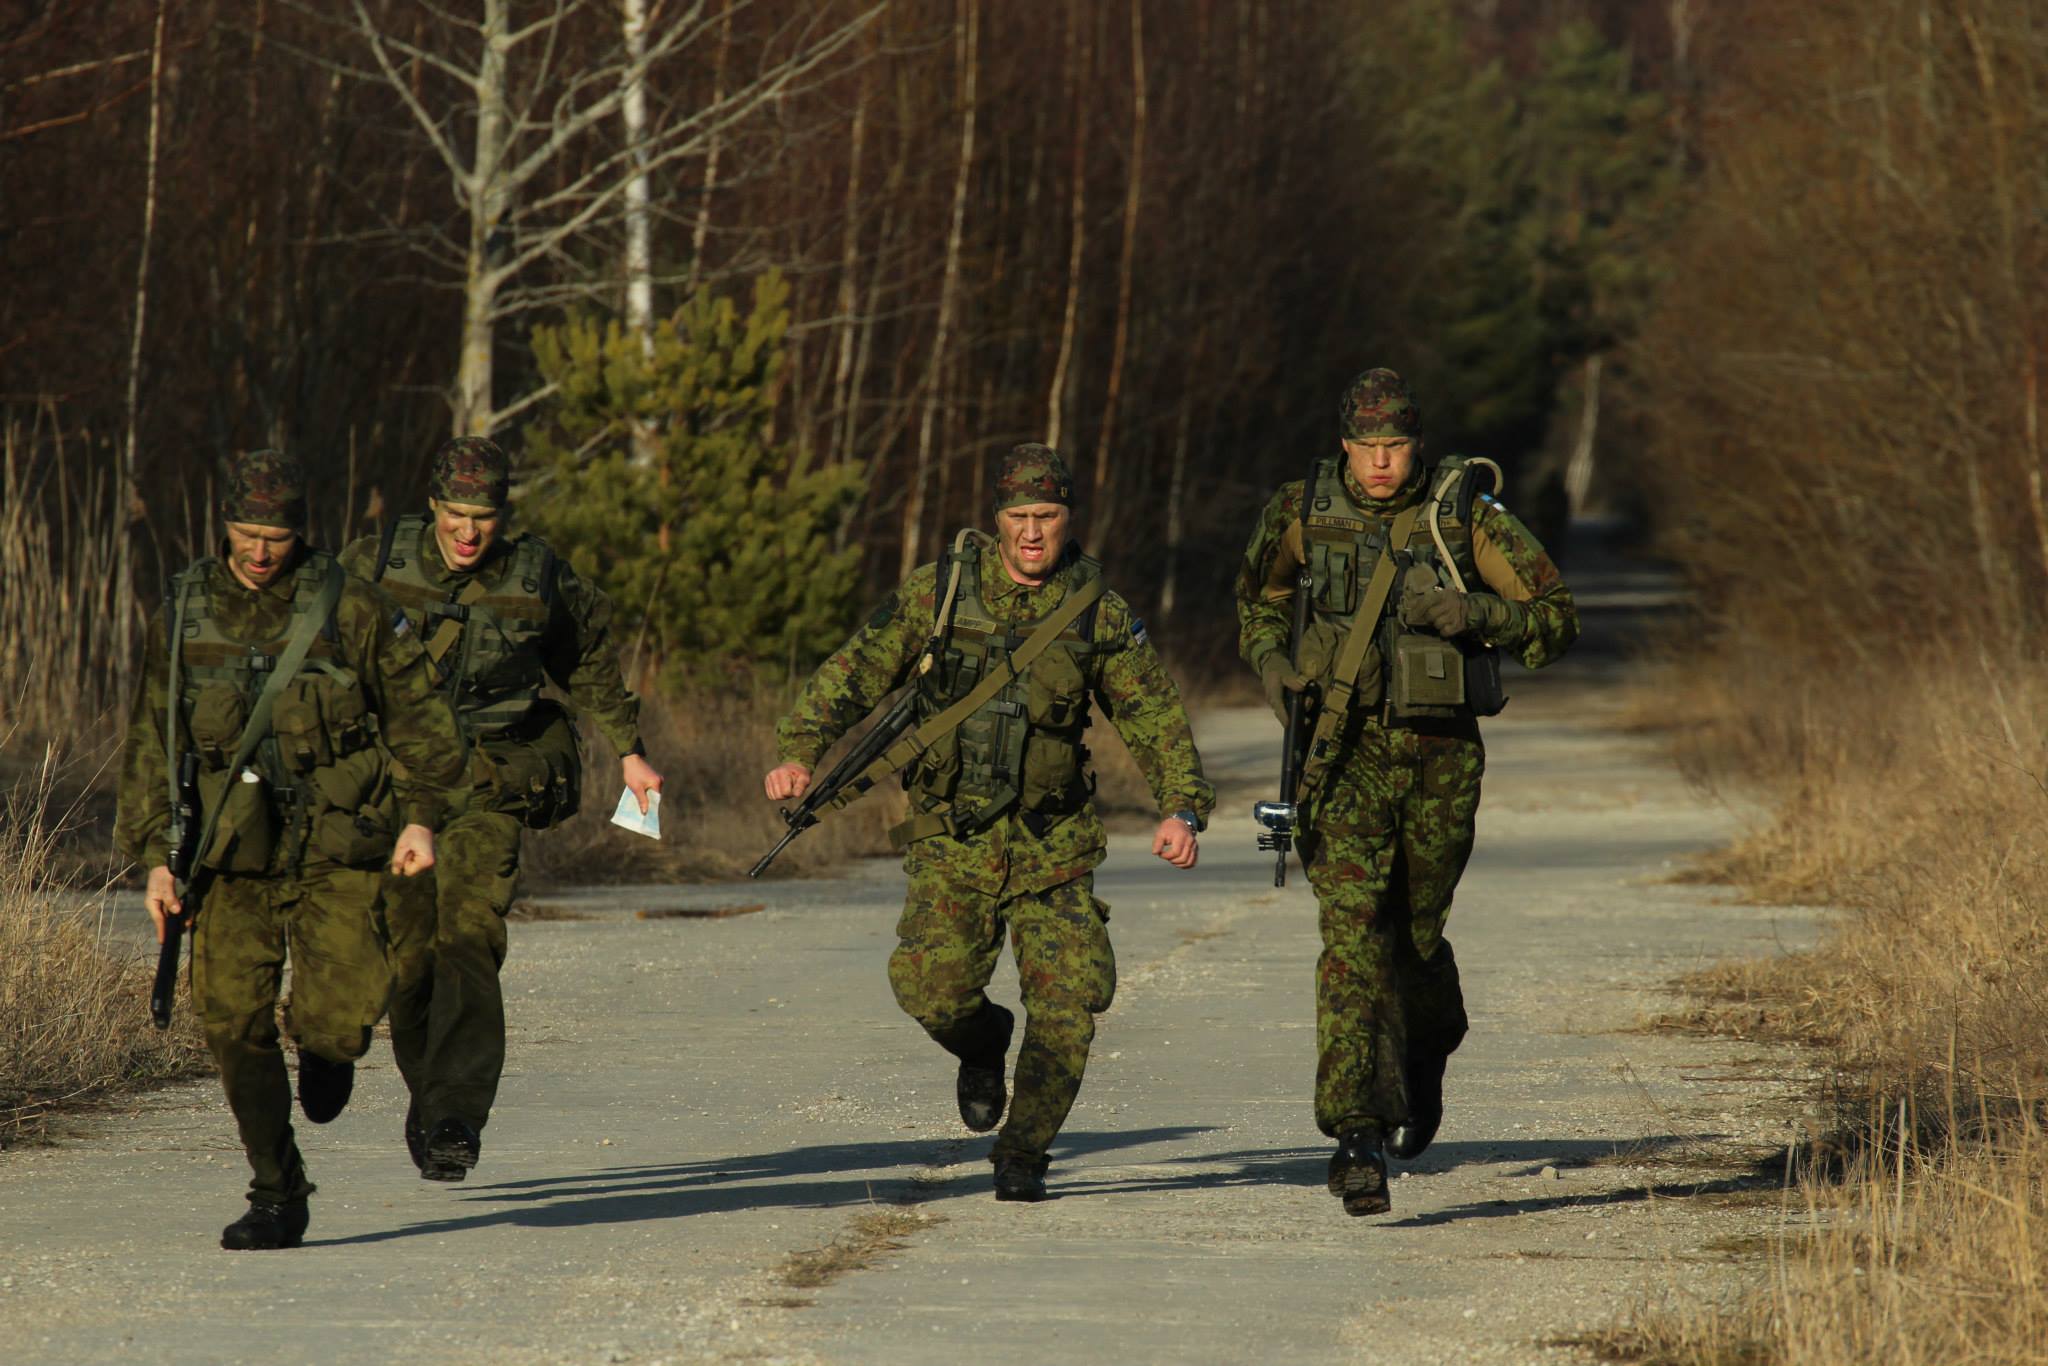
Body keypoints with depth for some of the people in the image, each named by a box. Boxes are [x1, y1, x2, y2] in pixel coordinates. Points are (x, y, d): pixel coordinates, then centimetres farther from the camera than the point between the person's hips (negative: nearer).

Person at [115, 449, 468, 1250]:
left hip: (338, 850, -2)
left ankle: (328, 1050, 25)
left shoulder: (350, 610, 0)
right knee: (233, 1020, -7)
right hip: (233, 855, 2)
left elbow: (416, 714, 6)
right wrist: (156, 856, 7)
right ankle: (277, 1199, 4)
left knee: (335, 1017, -15)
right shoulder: (184, 618, 7)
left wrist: (421, 817, -4)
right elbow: (151, 744, 13)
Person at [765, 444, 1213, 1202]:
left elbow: (1155, 718, 7)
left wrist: (1181, 807, -7)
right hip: (951, 836, -1)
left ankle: (1022, 1153, 12)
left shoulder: (1099, 614, 1)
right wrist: (801, 751, -11)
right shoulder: (937, 592, -2)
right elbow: (857, 670, 2)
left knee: (1070, 1002, -9)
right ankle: (982, 1045, 20)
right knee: (933, 988, -17)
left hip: (1052, 842, 1)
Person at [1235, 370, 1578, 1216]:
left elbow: (1558, 620, -3)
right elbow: (1261, 587, 24)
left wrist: (1476, 614, -21)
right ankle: (1356, 1138, -20)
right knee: (1352, 933, -15)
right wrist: (1268, 657, 5)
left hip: (1441, 762, 0)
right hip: (1347, 754, 0)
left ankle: (1425, 1054, 47)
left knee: (1415, 936, 12)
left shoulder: (1468, 519, -5)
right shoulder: (1306, 513, 2)